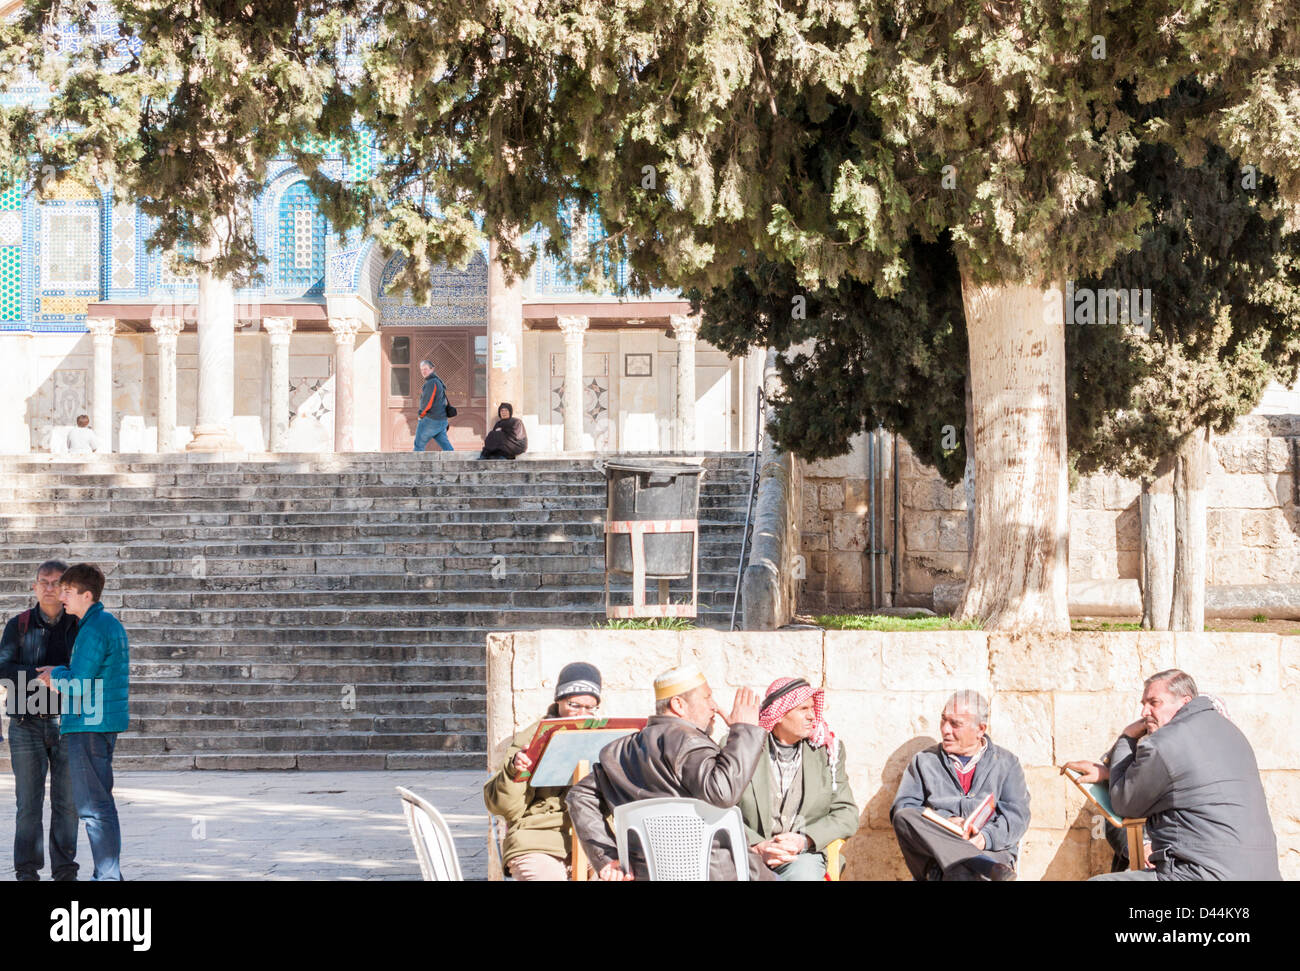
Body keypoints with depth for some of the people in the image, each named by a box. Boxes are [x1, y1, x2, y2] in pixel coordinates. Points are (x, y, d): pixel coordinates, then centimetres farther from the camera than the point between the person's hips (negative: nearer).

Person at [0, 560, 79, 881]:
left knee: (67, 802, 1)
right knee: (28, 800, -2)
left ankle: (64, 869, 8)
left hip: (68, 724, 1)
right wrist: (41, 676, -20)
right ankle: (27, 870, 4)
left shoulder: (79, 627, 7)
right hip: (27, 724, -1)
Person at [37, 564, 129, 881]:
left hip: (88, 725, -10)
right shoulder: (111, 623, 14)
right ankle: (108, 874, 18)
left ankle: (108, 875, -6)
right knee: (99, 802, 15)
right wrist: (61, 678, 8)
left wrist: (57, 675, 0)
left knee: (93, 805, -7)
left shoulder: (93, 631, -17)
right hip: (107, 723, 10)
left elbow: (77, 686, -20)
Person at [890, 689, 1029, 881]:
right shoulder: (924, 761, 21)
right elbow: (902, 807, 9)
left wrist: (986, 837, -16)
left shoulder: (1007, 763, 17)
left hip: (993, 849, -3)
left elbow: (1017, 815, 5)